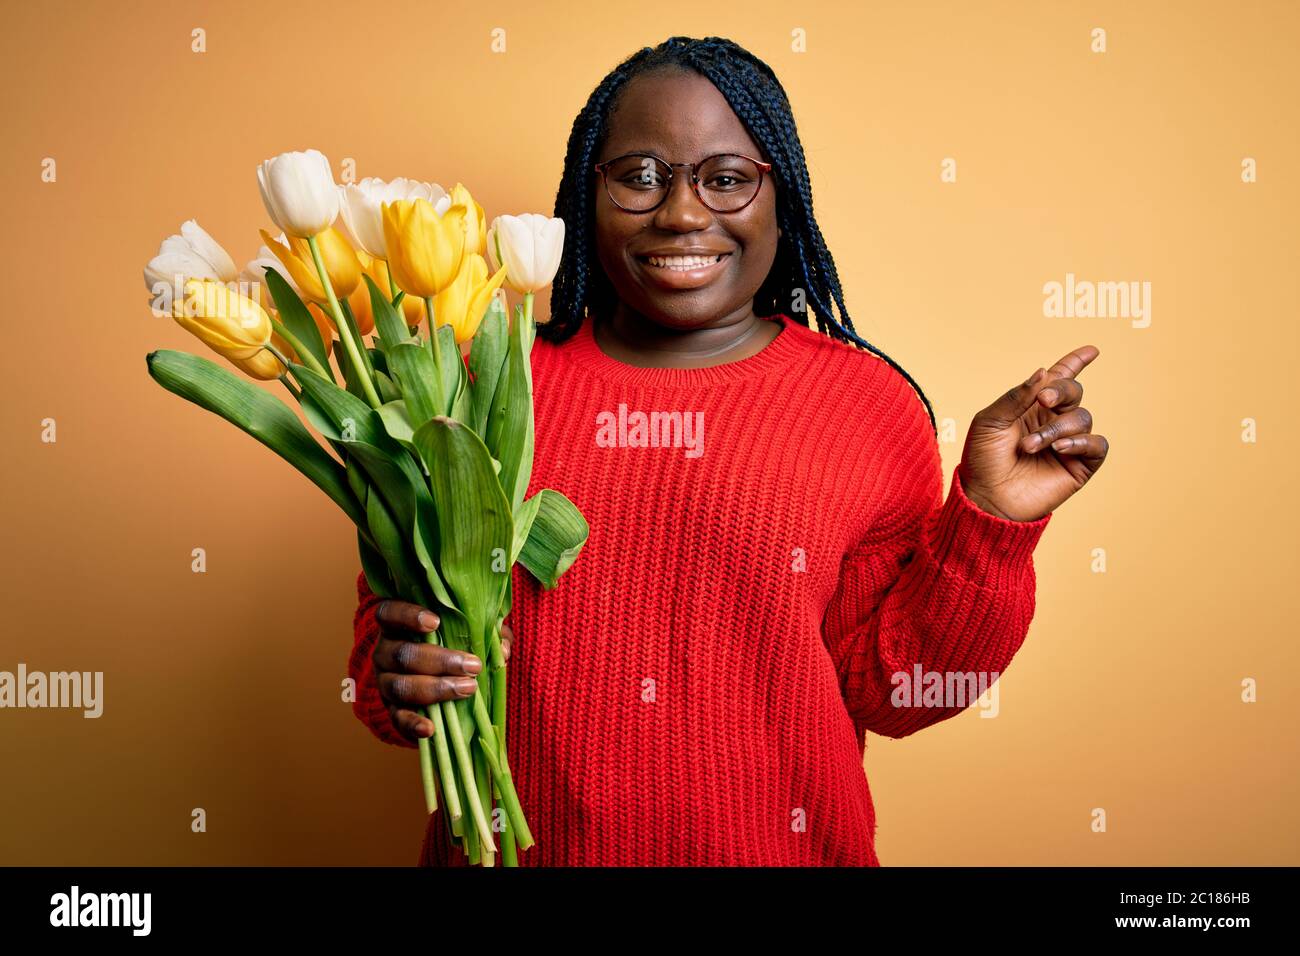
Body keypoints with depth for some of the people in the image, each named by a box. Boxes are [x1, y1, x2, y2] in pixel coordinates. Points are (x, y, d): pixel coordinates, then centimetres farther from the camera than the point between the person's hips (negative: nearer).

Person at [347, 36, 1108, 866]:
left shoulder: (868, 403, -8)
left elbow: (885, 691, -5)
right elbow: (393, 610, -1)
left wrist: (990, 522, -17)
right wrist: (399, 681, -21)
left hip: (779, 844, 0)